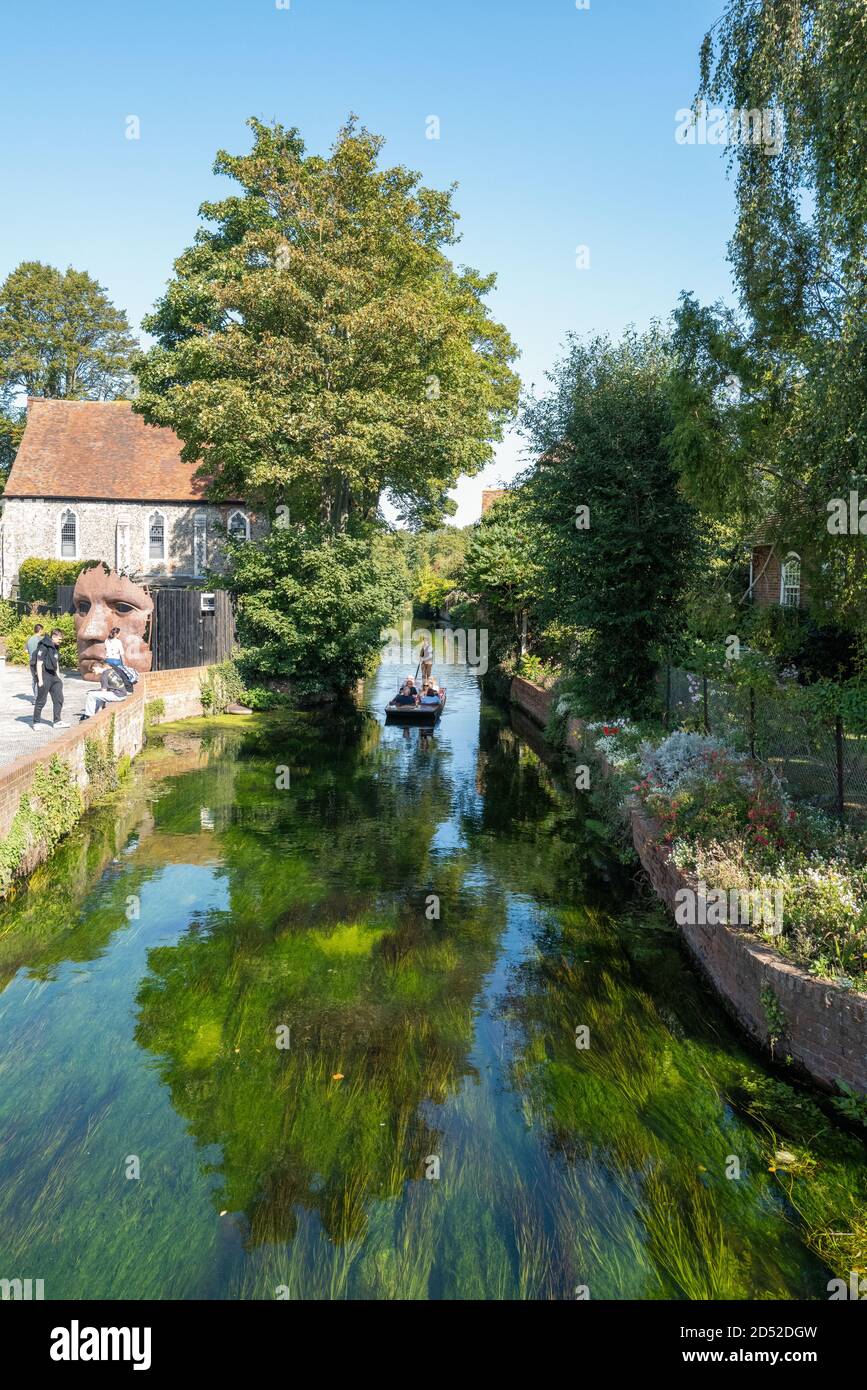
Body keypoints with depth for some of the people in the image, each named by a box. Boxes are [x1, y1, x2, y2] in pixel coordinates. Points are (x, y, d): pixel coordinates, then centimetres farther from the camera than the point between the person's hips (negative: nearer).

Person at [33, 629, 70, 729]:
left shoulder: (55, 647, 12)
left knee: (59, 698, 5)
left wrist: (58, 677, 19)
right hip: (44, 676, -8)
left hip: (53, 676, 8)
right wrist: (40, 680, -18)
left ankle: (57, 721, 10)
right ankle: (36, 722, 12)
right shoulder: (44, 647, -14)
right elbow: (39, 664, -16)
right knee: (41, 701, 1)